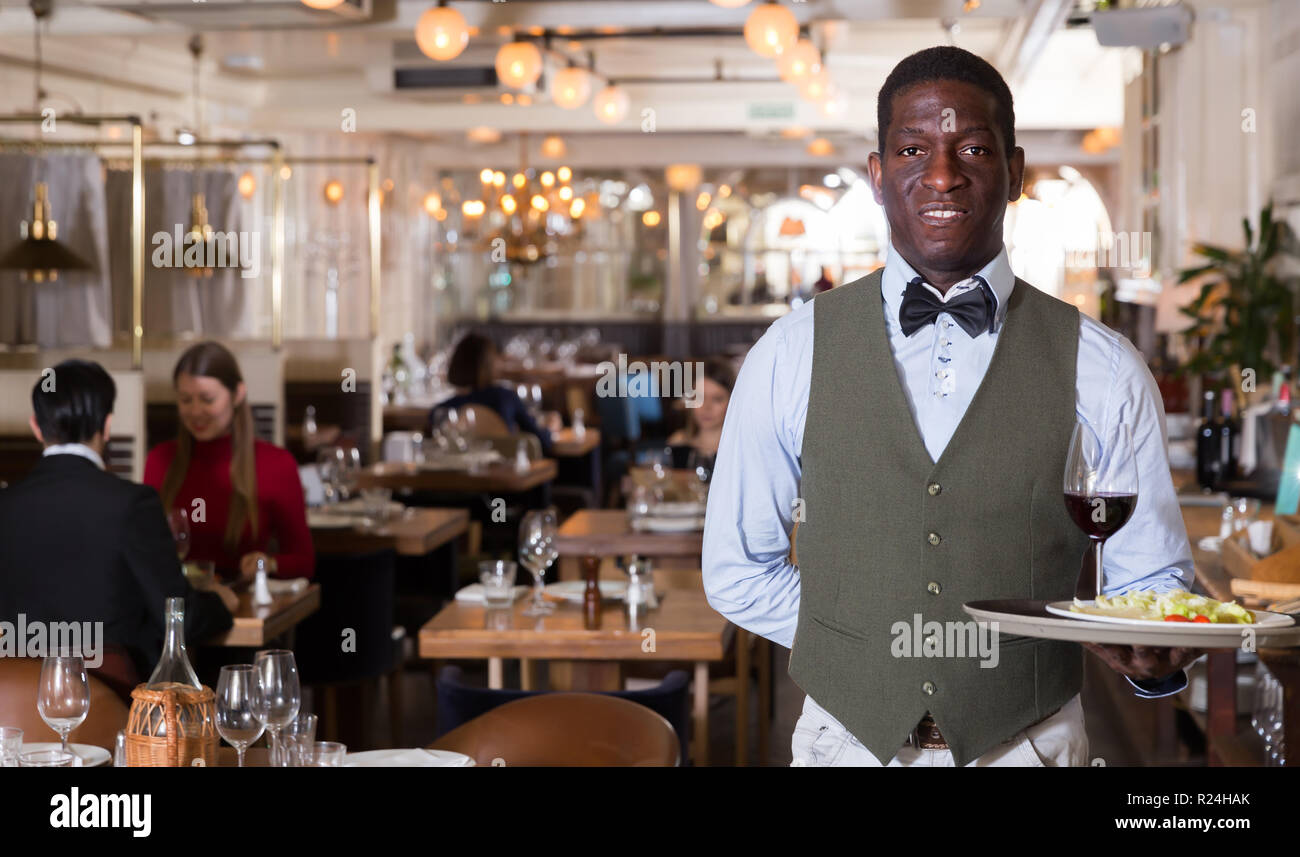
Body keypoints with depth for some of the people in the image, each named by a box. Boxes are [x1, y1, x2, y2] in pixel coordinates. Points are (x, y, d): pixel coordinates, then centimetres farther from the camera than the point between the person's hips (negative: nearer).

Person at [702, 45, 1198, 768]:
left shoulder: (1100, 370, -6)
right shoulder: (790, 355, -5)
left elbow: (1149, 576, -2)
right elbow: (737, 569, 3)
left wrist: (1156, 658, -23)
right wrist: (866, 643, -8)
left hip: (1030, 744, 0)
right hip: (846, 739, 1)